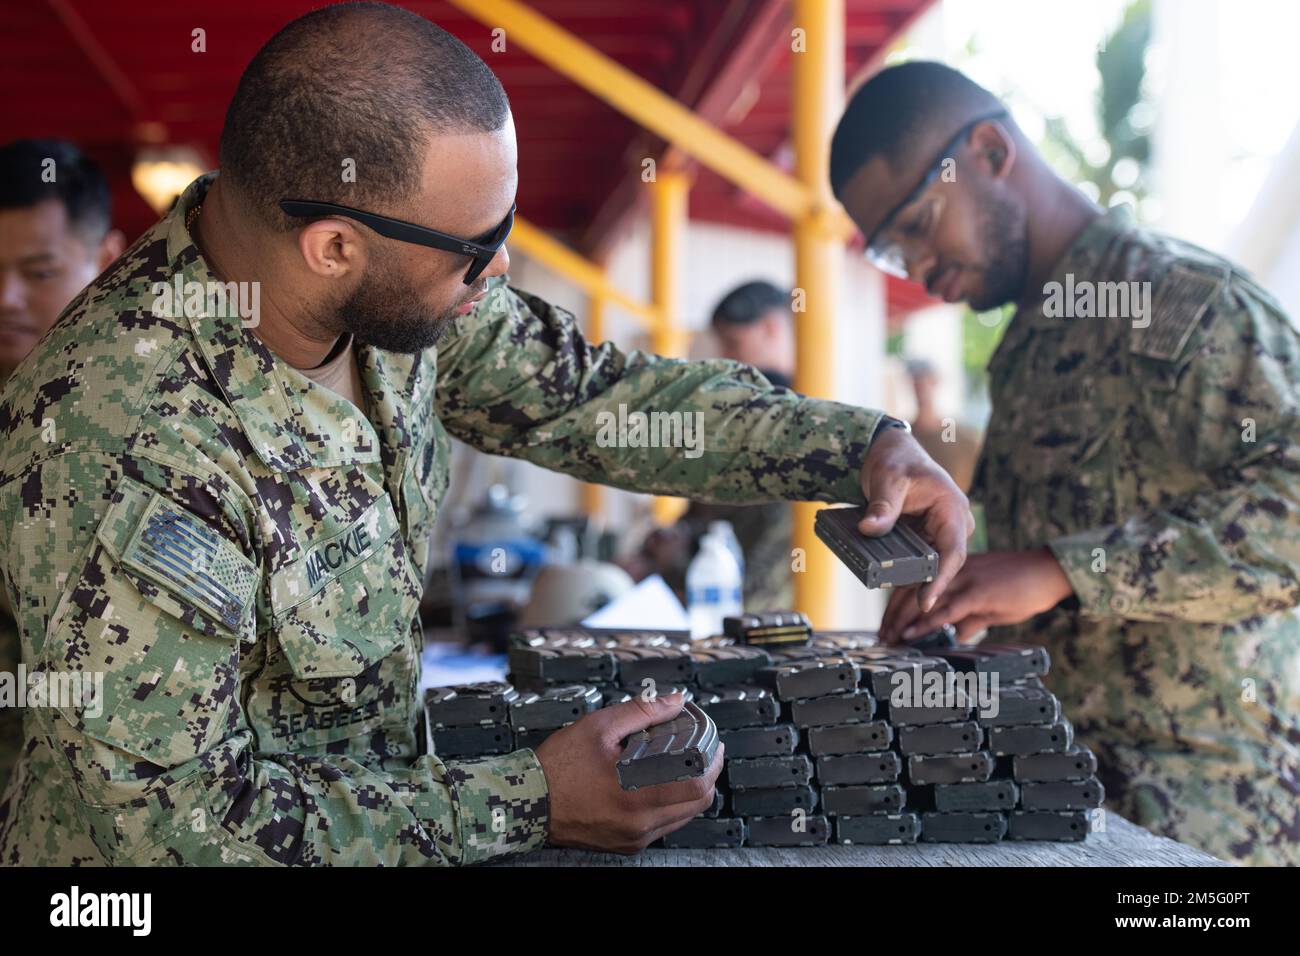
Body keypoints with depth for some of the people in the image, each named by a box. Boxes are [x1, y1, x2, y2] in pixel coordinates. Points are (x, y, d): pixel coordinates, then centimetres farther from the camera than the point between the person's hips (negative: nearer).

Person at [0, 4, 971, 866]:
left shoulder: (385, 289, -11)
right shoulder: (132, 460, -32)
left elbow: (591, 391, 3)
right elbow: (187, 818, -24)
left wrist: (863, 447, -4)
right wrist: (527, 803, -22)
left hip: (379, 794, 6)